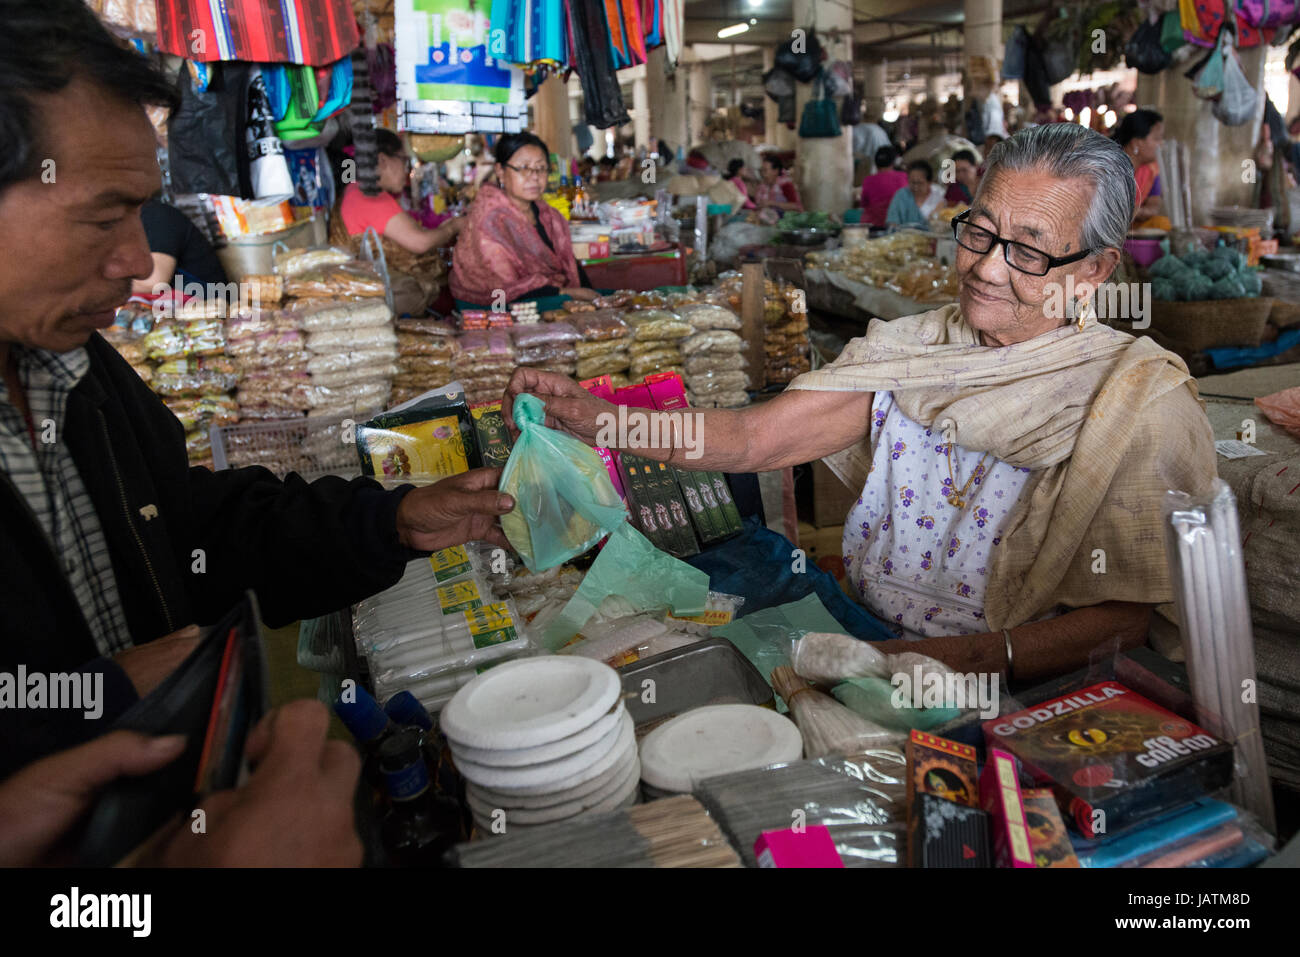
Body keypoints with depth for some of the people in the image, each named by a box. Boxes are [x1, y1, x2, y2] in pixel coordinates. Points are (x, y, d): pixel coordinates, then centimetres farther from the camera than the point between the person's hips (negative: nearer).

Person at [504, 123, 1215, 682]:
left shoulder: (1140, 400, -10)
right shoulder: (909, 349, 1)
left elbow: (1130, 620, -13)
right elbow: (752, 438, -6)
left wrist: (970, 659, -28)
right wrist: (597, 417, -19)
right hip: (864, 646, 4)